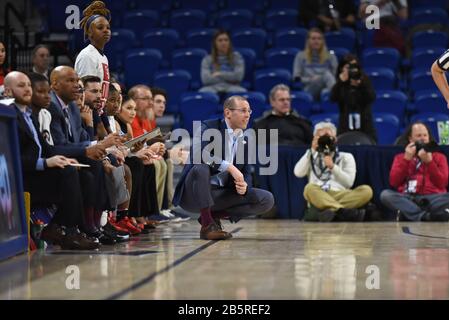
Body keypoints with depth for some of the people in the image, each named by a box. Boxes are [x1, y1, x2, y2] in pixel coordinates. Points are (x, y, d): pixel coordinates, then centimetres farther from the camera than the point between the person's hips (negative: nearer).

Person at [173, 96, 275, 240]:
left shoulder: (244, 140, 10)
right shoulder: (208, 127, -9)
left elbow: (246, 173, 11)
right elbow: (198, 155, -28)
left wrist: (244, 185, -14)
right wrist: (230, 167, -31)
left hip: (221, 194, 6)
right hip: (193, 194, -6)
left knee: (267, 199, -9)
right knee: (201, 167, -38)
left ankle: (214, 215, -2)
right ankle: (207, 225, -24)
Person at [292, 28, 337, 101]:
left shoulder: (330, 57, 18)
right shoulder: (301, 56, 15)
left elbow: (336, 75, 9)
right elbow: (296, 78, 7)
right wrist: (310, 79, -11)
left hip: (326, 87, 2)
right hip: (309, 88, -2)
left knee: (328, 74, -34)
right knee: (326, 76, -33)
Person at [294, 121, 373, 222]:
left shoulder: (346, 157, 23)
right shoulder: (311, 157, 27)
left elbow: (349, 182, 6)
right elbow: (298, 173, 5)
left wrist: (333, 167, -6)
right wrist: (311, 151, 4)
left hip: (341, 195, 1)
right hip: (318, 196, -1)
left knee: (366, 190, -27)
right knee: (309, 188, -36)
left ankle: (332, 211, -48)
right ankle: (345, 213, -54)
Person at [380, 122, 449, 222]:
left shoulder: (439, 157, 18)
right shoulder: (400, 157, 21)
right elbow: (393, 182, 5)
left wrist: (429, 161, -5)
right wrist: (406, 159, 0)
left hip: (432, 198, 0)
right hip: (408, 199, 1)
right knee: (385, 194, -30)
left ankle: (410, 214, -39)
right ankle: (425, 216, -44)